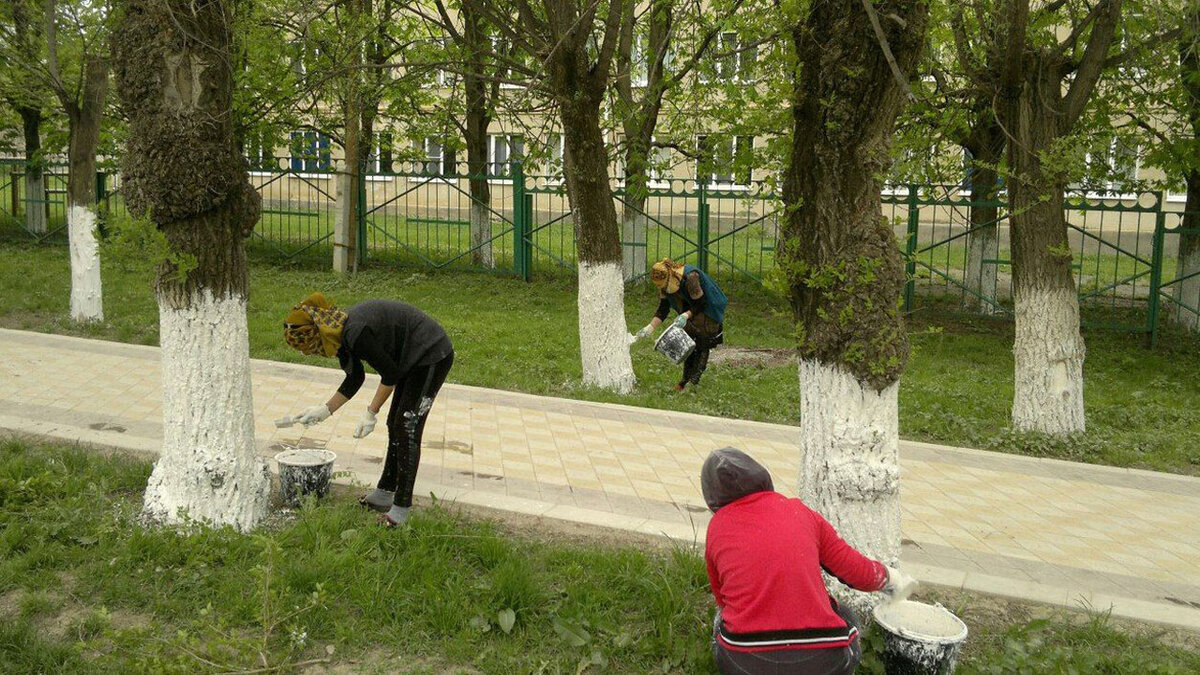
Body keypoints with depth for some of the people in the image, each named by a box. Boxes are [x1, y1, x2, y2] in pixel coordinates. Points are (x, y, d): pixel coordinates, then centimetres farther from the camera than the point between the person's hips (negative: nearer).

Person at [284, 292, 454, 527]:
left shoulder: (355, 334, -28)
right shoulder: (339, 331, 1)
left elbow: (391, 374, -19)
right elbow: (355, 378, 15)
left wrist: (370, 413, -12)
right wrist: (325, 410, 14)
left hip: (432, 356, -10)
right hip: (415, 359, 10)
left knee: (407, 429, -9)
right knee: (396, 425, 15)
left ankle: (401, 507, -4)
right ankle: (384, 493, 26)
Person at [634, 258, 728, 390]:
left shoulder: (690, 277, -35)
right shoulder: (665, 286, -12)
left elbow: (700, 305, -28)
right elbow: (662, 311, -10)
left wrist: (685, 316, -41)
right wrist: (649, 328, -20)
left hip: (708, 311, -7)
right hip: (691, 313, 7)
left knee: (702, 346, -8)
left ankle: (693, 381, -7)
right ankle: (686, 380, 15)